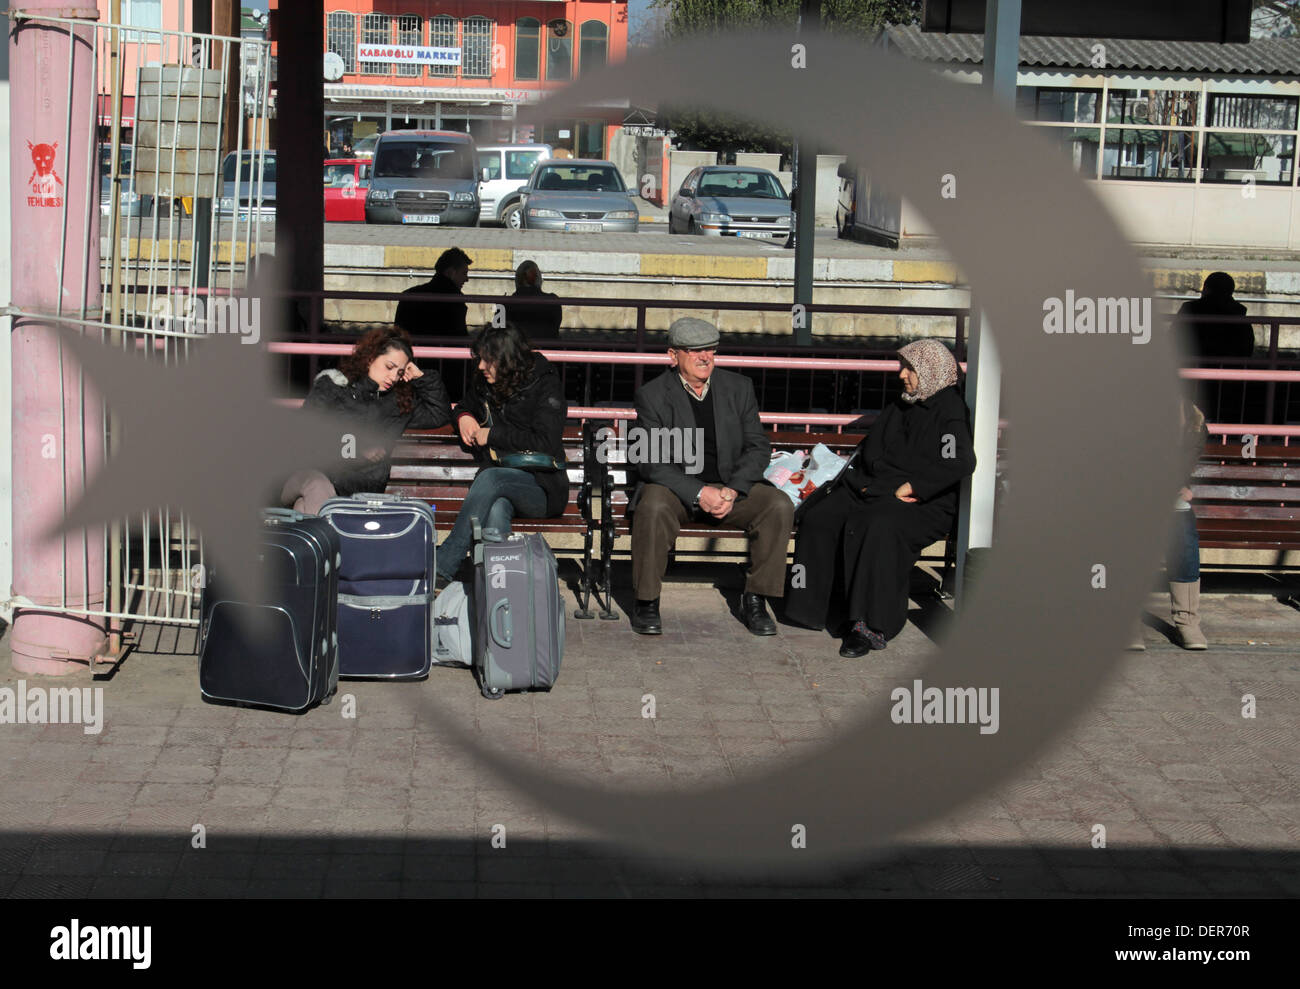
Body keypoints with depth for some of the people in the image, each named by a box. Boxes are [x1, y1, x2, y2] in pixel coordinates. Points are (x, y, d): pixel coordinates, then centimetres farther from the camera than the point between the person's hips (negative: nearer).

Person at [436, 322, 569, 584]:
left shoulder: (545, 384, -2)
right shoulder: (483, 385, 16)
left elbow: (546, 442, -13)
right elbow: (464, 406, 39)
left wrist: (494, 435, -7)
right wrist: (463, 416, 13)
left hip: (542, 487, -4)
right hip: (497, 481, 4)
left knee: (491, 477, -36)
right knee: (496, 509, -36)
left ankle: (444, 565, -40)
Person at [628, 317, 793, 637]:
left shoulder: (739, 388, 6)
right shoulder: (652, 395, -5)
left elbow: (758, 448, 3)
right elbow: (650, 462, -13)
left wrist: (732, 490, -15)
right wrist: (699, 494, -25)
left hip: (731, 487, 3)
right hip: (675, 487, -3)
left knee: (779, 506, -22)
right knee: (653, 508, -36)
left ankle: (755, 600, -10)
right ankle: (646, 602, -18)